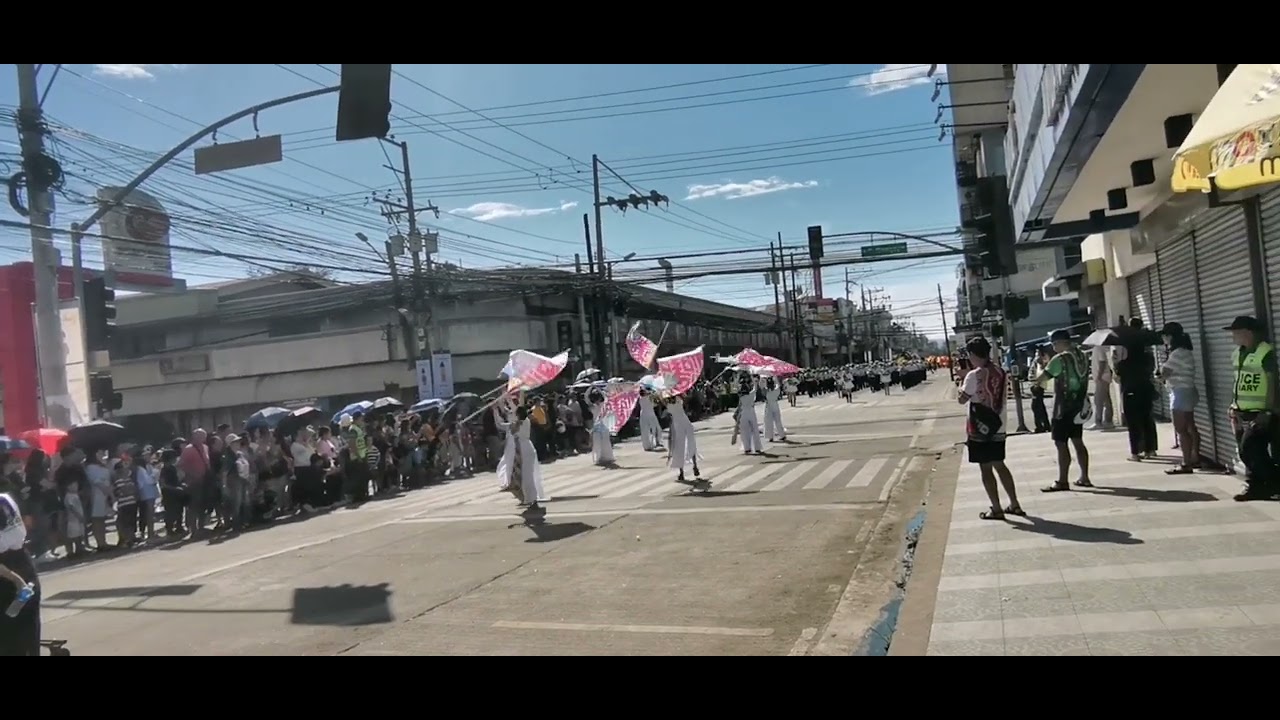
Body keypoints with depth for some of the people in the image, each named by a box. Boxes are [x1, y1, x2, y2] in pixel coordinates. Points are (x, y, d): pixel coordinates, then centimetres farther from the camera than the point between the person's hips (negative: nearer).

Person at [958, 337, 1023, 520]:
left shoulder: (974, 375, -17)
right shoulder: (1001, 372, 5)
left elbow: (962, 399, -15)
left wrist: (962, 382, 2)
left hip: (980, 429, -7)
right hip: (998, 428, 7)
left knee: (986, 469, 2)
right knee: (1000, 465, 18)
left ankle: (996, 509, 4)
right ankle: (1014, 504, 22)